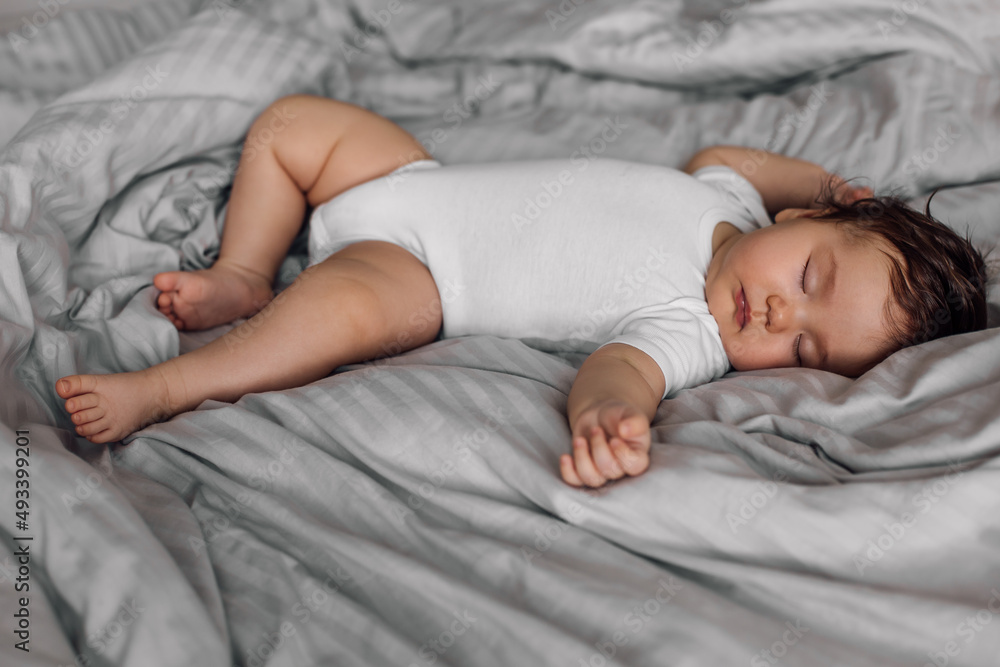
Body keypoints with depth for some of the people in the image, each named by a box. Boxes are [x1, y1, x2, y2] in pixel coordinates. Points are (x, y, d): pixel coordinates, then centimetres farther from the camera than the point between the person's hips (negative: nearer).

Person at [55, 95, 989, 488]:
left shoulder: (693, 337, -22)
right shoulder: (732, 202, -4)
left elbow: (621, 368, -41)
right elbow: (715, 156, 20)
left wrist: (607, 416, -63)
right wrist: (821, 181, 11)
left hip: (411, 275, -7)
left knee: (339, 303, -38)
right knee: (291, 122, 9)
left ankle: (160, 392, -22)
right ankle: (242, 279, 16)